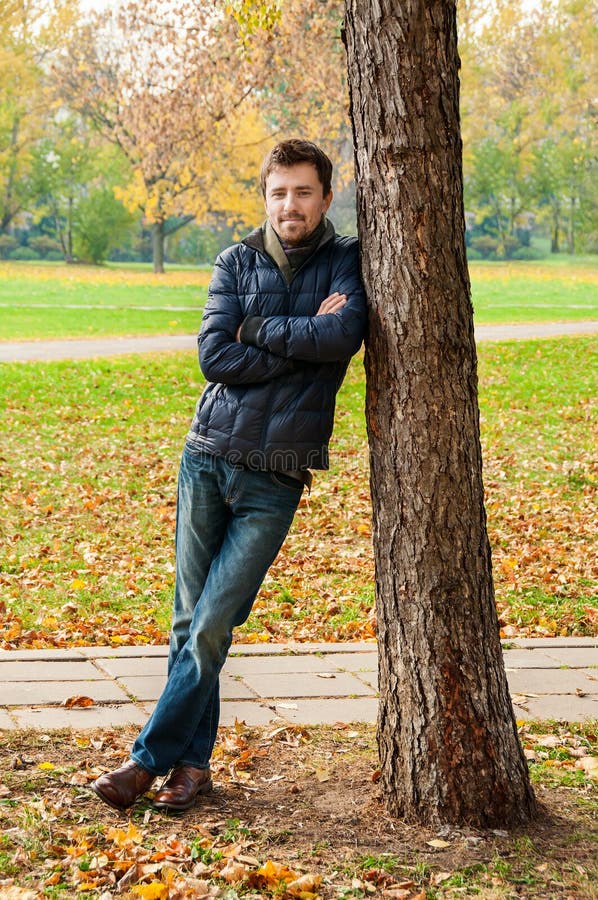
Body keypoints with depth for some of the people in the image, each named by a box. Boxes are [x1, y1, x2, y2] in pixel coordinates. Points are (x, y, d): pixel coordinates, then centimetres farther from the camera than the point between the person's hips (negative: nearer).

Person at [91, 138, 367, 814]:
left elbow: (343, 336, -19)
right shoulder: (237, 262, 6)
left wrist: (256, 329, -9)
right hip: (208, 458, 2)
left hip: (276, 478, -2)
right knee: (189, 620, 5)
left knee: (211, 628, -5)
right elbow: (214, 356, -7)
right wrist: (303, 338, -10)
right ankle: (192, 761, 18)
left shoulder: (348, 263, 1)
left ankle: (150, 758, 6)